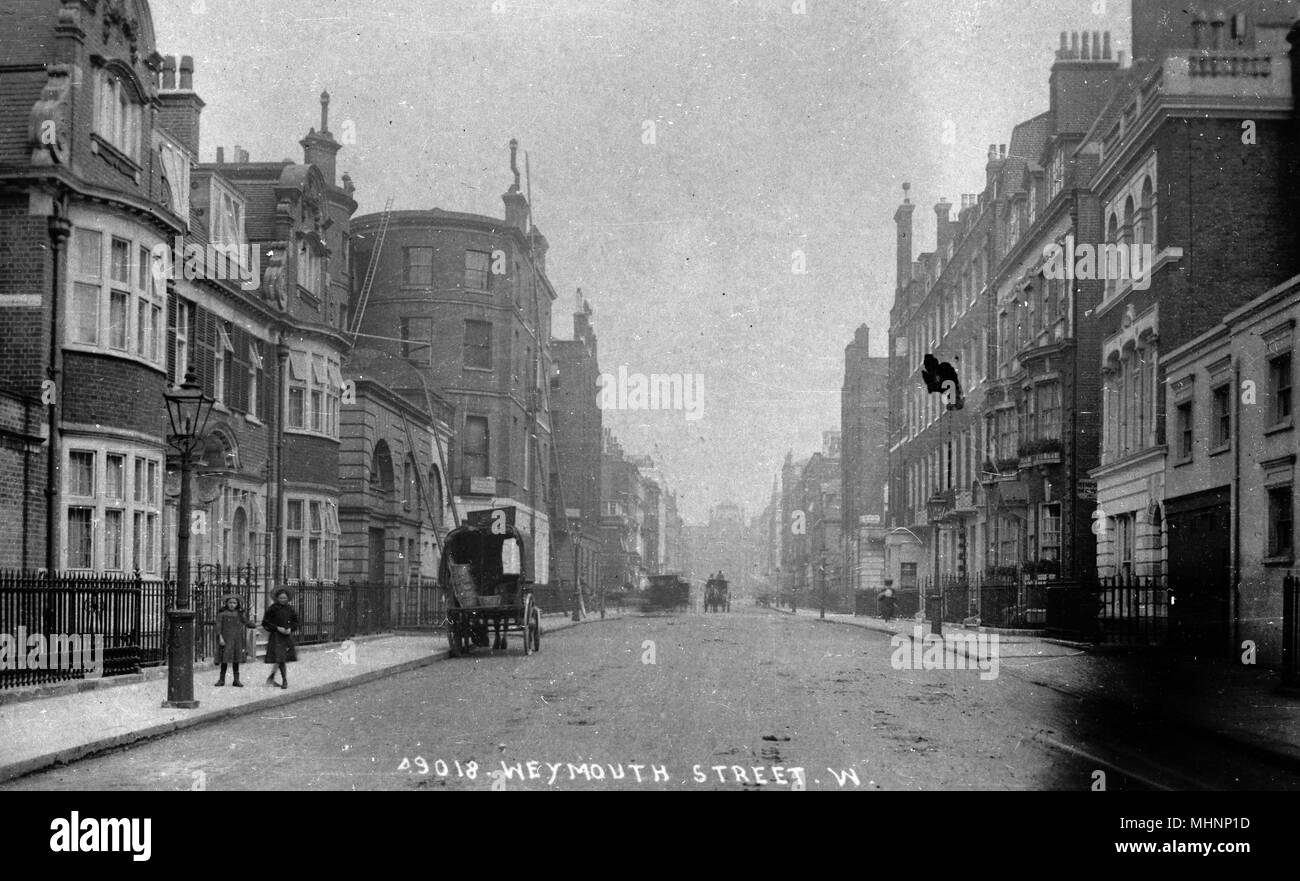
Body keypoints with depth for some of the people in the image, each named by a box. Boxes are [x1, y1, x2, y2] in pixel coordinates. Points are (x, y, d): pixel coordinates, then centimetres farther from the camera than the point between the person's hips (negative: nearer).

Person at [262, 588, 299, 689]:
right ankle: (284, 680, -3)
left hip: (287, 635, 4)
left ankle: (271, 677, 25)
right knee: (280, 658, -10)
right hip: (276, 635, -4)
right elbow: (265, 623, -6)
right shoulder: (272, 609, -8)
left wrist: (290, 628, -5)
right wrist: (277, 628, -15)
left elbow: (295, 621, 14)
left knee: (280, 659, 8)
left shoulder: (289, 609, 4)